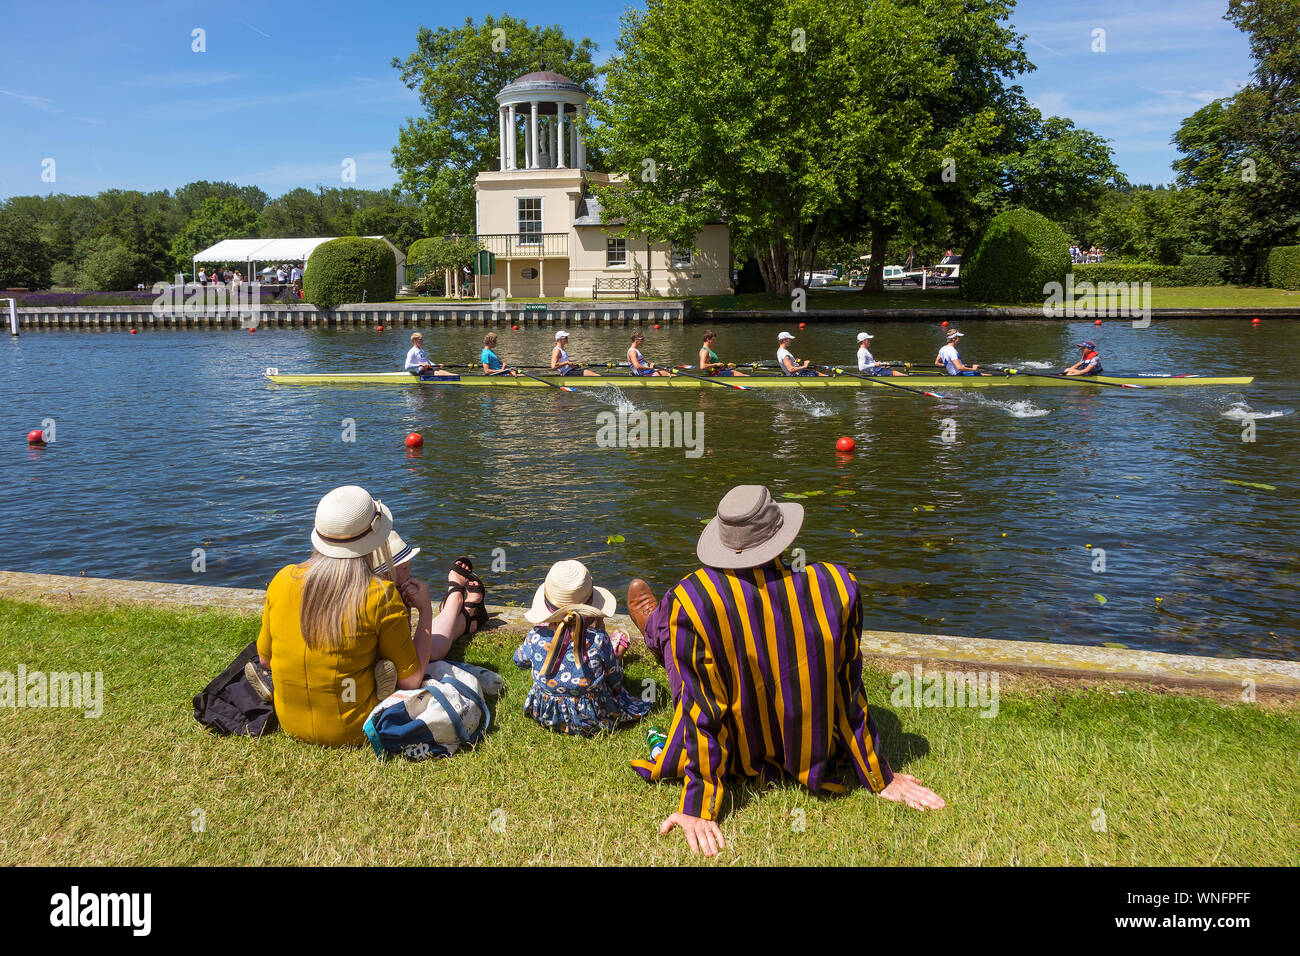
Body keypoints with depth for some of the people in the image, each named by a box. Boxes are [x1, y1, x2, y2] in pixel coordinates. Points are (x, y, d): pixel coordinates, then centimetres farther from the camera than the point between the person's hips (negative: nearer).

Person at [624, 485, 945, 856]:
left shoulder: (693, 599, -28)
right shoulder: (836, 587, -21)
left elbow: (702, 706, -23)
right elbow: (849, 691, -11)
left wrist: (698, 808, -14)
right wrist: (881, 779, 3)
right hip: (810, 753, 3)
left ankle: (658, 628, 54)